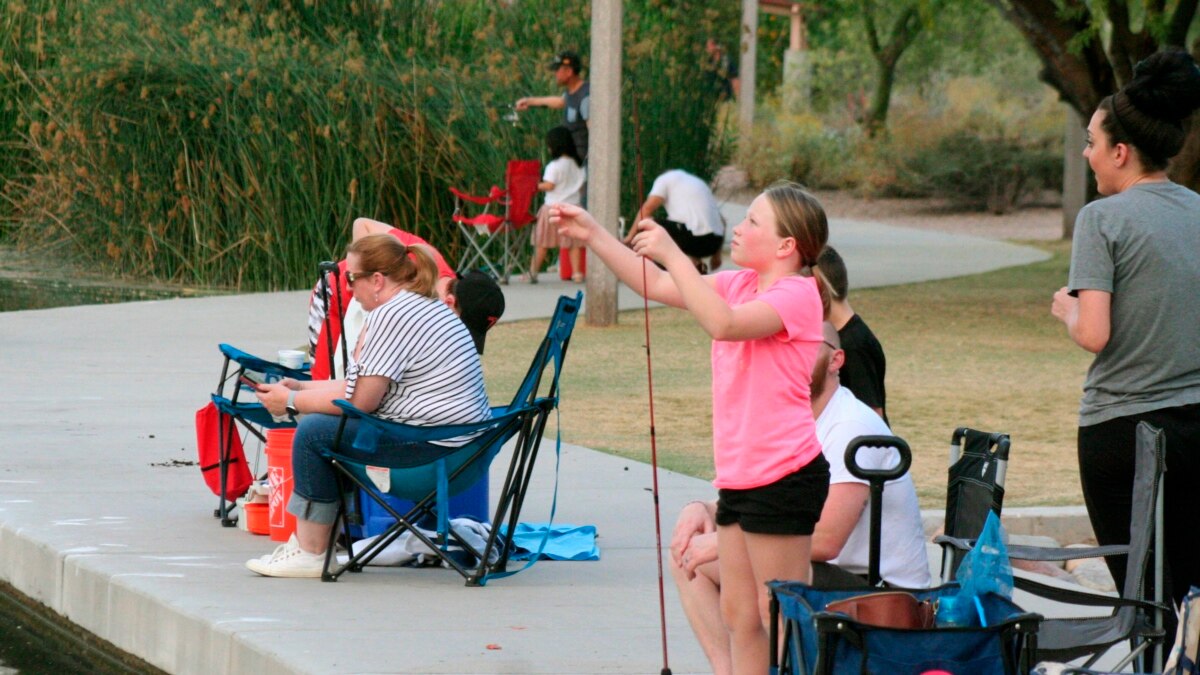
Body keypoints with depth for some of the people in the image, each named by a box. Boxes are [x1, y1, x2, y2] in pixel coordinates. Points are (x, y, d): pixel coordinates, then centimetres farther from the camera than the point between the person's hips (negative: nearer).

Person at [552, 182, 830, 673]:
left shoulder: (796, 295, -12)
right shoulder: (739, 285, 14)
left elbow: (724, 323, -29)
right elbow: (656, 286, 16)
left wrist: (671, 253, -27)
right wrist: (593, 236, 10)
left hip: (784, 477, -9)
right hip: (739, 476, 9)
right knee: (738, 612, 12)